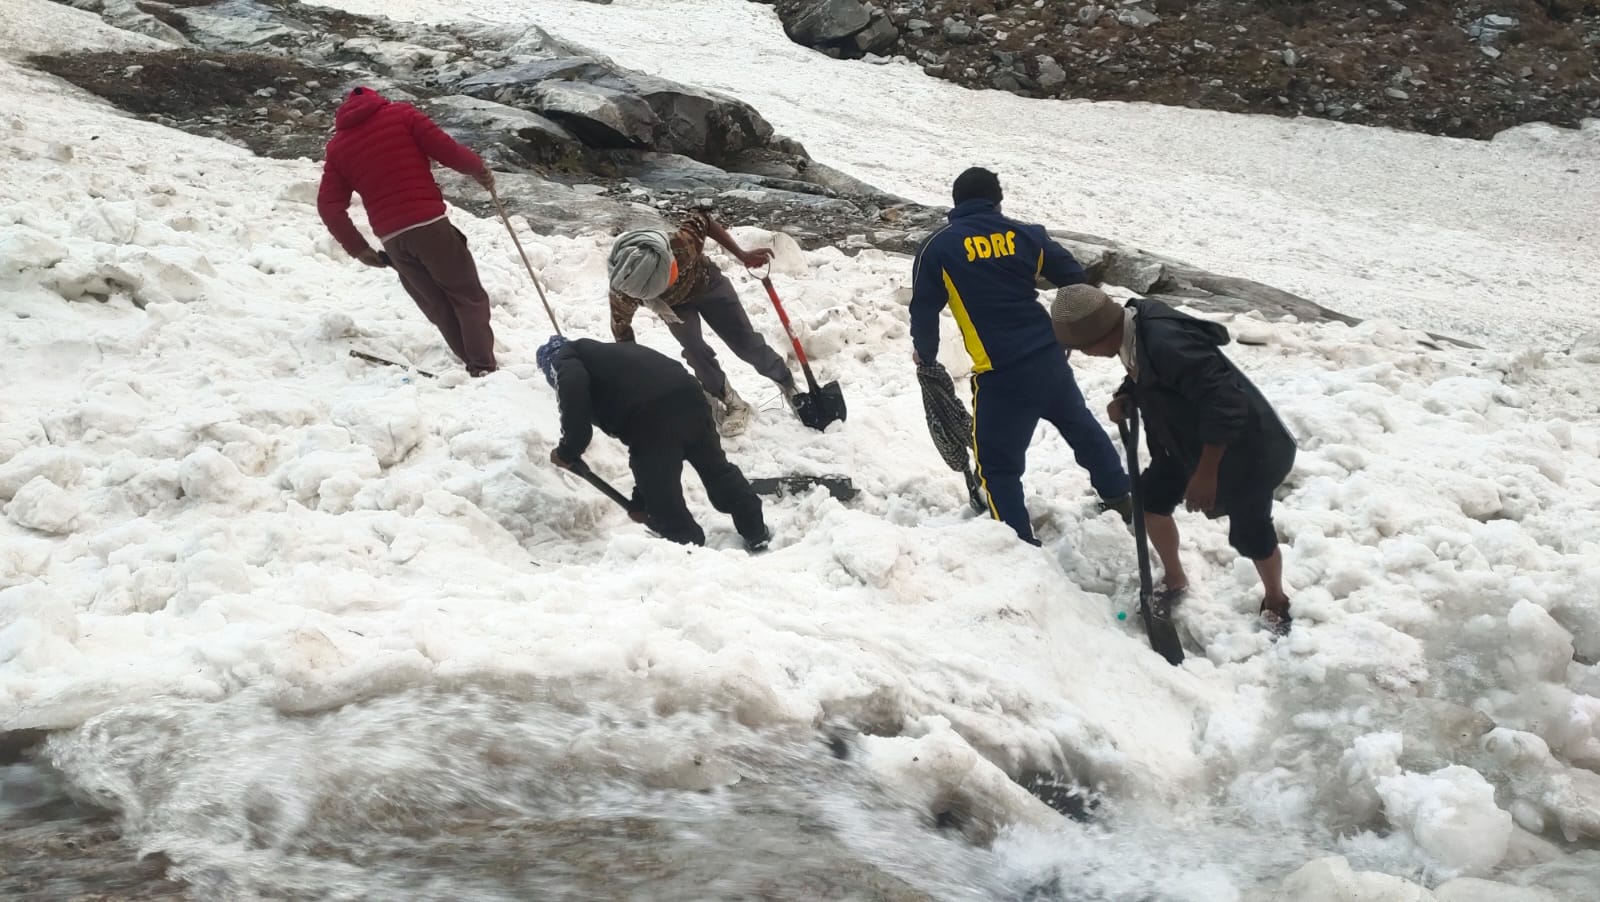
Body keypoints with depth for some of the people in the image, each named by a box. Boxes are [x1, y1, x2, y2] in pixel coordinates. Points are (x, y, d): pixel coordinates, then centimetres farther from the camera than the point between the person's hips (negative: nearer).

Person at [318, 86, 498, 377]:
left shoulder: (338, 147, 18)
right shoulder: (400, 114, 7)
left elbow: (329, 207, 9)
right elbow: (445, 148, -2)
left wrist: (358, 248, 16)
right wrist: (478, 168, 15)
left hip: (391, 238, 4)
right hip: (429, 224, -4)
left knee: (439, 307, 15)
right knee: (468, 297, 4)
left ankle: (473, 364, 10)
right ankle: (484, 366, -7)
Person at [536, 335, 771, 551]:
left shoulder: (565, 360, 17)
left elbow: (574, 397, -11)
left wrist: (567, 452, 4)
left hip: (653, 418, -8)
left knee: (662, 497, 10)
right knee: (718, 470, 25)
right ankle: (756, 533, 35)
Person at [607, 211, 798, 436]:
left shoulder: (681, 245, -44)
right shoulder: (621, 292, -38)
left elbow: (701, 220, -22)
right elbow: (621, 330, -17)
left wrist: (741, 255, -24)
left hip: (707, 285, 0)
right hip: (675, 305, 1)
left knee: (747, 345, 1)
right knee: (694, 349, -21)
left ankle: (787, 383, 25)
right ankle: (730, 403, 0)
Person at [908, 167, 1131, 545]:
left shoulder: (938, 248, -3)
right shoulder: (1027, 235, 5)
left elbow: (924, 309, 1)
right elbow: (1076, 282, 10)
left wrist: (925, 354, 18)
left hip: (1000, 374, -5)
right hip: (1050, 358, 5)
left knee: (997, 464, 8)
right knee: (1081, 426, 29)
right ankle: (1119, 499, 45)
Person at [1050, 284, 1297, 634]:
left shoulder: (1166, 343, -37)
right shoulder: (1132, 327, -8)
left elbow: (1224, 403, -35)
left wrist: (1205, 473, -28)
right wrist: (1125, 397, -9)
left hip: (1244, 445, -9)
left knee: (1250, 533, 2)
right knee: (1150, 499, 11)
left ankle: (1275, 602, 31)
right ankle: (1174, 580, 34)